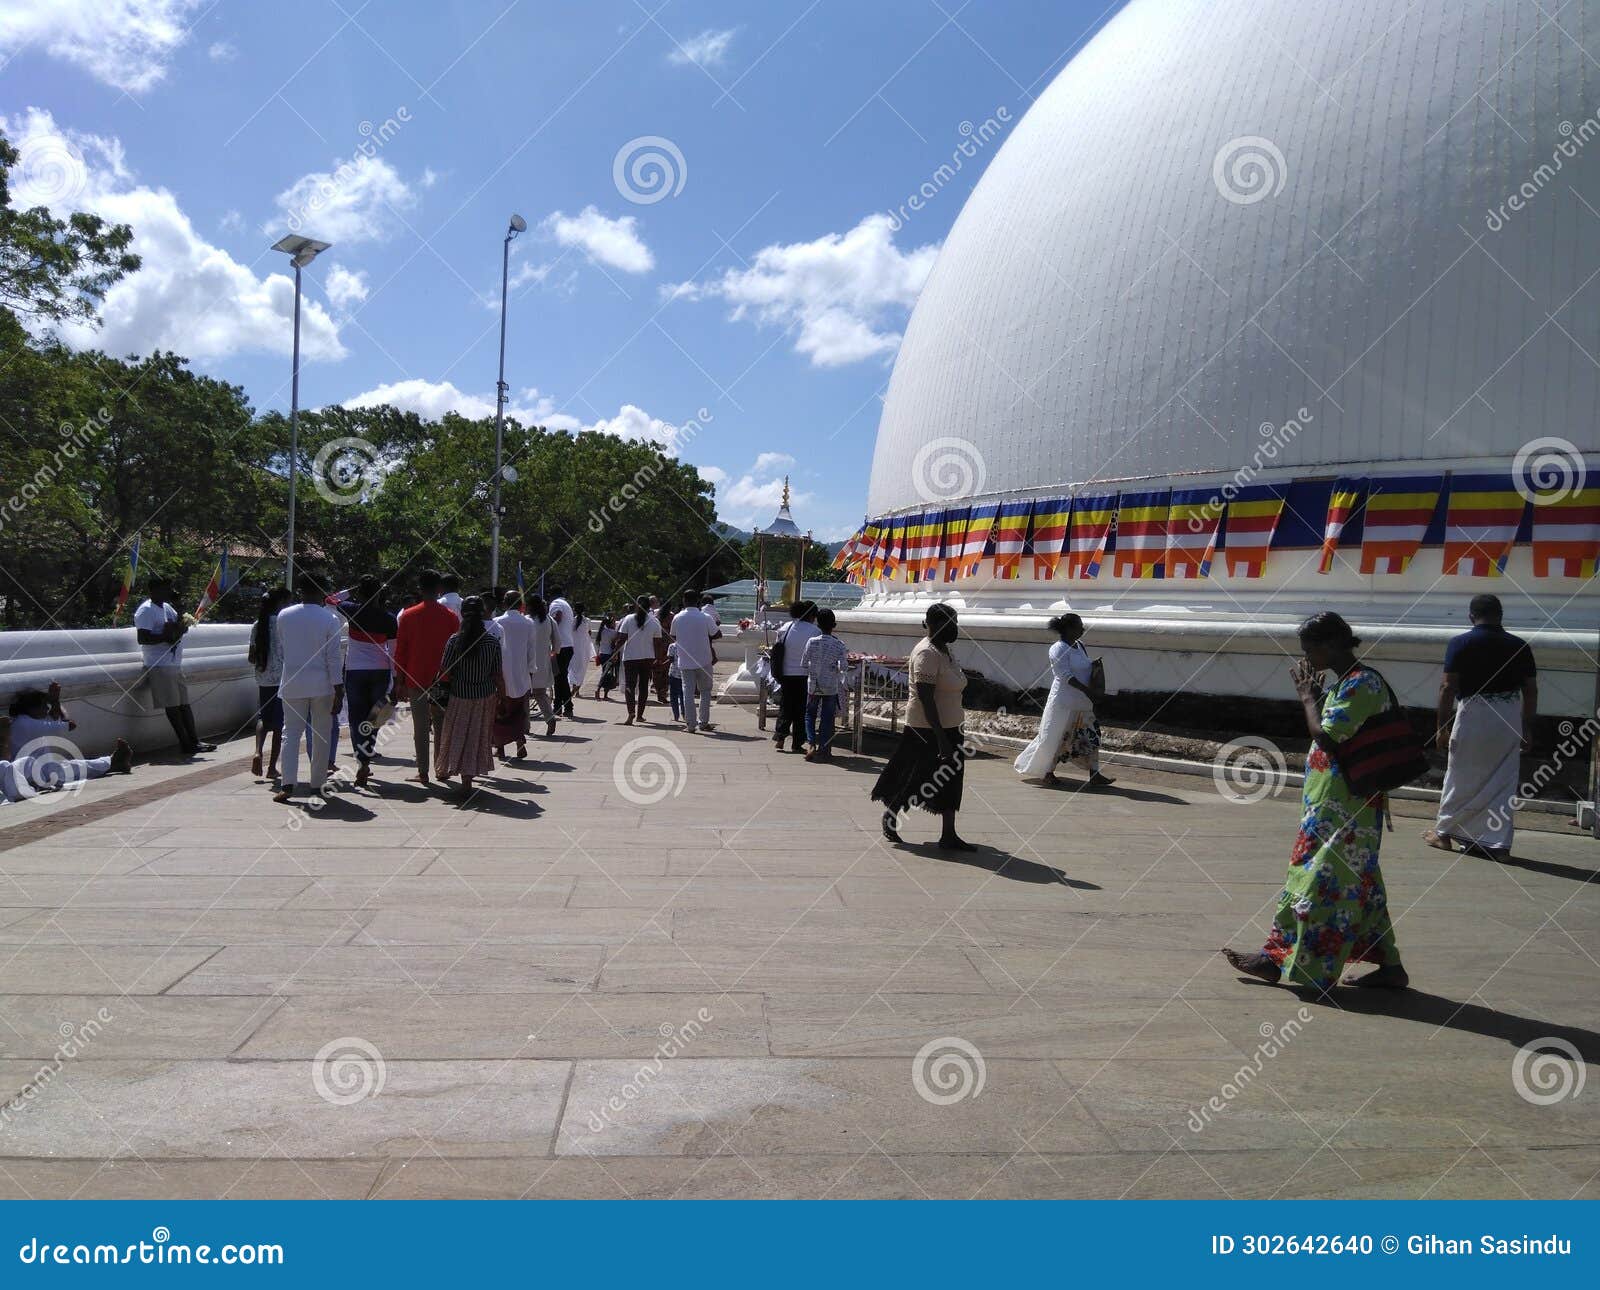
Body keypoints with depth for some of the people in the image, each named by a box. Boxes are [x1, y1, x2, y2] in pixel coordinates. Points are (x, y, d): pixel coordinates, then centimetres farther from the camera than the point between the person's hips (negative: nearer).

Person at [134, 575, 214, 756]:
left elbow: (183, 625, 21)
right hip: (160, 666, -9)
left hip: (175, 664, 9)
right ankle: (185, 744, -1)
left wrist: (180, 627, -1)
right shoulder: (146, 611, -11)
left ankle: (194, 740, 13)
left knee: (184, 703, 9)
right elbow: (143, 638, -20)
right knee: (172, 706, -4)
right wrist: (166, 637, -21)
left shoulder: (167, 607, 15)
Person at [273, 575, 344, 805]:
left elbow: (282, 642, 14)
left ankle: (288, 784, -8)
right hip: (322, 684, -2)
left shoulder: (284, 616, -2)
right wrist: (339, 691, -5)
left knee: (291, 733, 5)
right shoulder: (329, 619, -9)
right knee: (321, 736, 9)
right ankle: (316, 784, 15)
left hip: (293, 683, 2)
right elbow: (333, 658, -9)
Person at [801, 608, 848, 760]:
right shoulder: (839, 644, -10)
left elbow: (804, 663, -2)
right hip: (831, 686, -1)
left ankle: (812, 744, -2)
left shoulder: (812, 642, -8)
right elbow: (842, 667, -13)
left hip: (813, 684, 1)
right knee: (827, 718, 7)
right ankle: (824, 750, 8)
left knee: (810, 714, 16)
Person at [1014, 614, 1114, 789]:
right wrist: (1087, 691, -25)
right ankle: (1048, 773, 18)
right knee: (1055, 737, 1)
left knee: (1091, 737, 3)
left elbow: (1086, 667, 23)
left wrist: (1094, 664, 0)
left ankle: (1095, 776, 4)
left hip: (1083, 703, 8)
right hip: (1064, 703, -8)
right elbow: (1066, 676, -21)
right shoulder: (1058, 649, -13)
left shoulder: (1079, 646, 12)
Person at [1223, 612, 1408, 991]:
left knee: (1317, 880, -2)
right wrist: (1311, 694, 8)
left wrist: (1308, 695, -9)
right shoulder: (1345, 682, 13)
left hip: (1343, 807, -10)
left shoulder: (1361, 683, -17)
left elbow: (1325, 736, -21)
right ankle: (1389, 966, 19)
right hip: (1334, 803, 10)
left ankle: (1276, 958, 6)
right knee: (1355, 881, 13)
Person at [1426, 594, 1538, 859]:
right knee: (1503, 781, 8)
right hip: (1510, 717, 3)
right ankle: (1498, 843, 10)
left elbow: (1448, 687, -9)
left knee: (1461, 778, 9)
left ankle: (1444, 833, 20)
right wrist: (1527, 730, 14)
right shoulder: (1519, 646, 6)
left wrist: (1442, 726, -3)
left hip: (1473, 715, -3)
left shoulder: (1461, 644, -5)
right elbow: (1531, 691, 7)